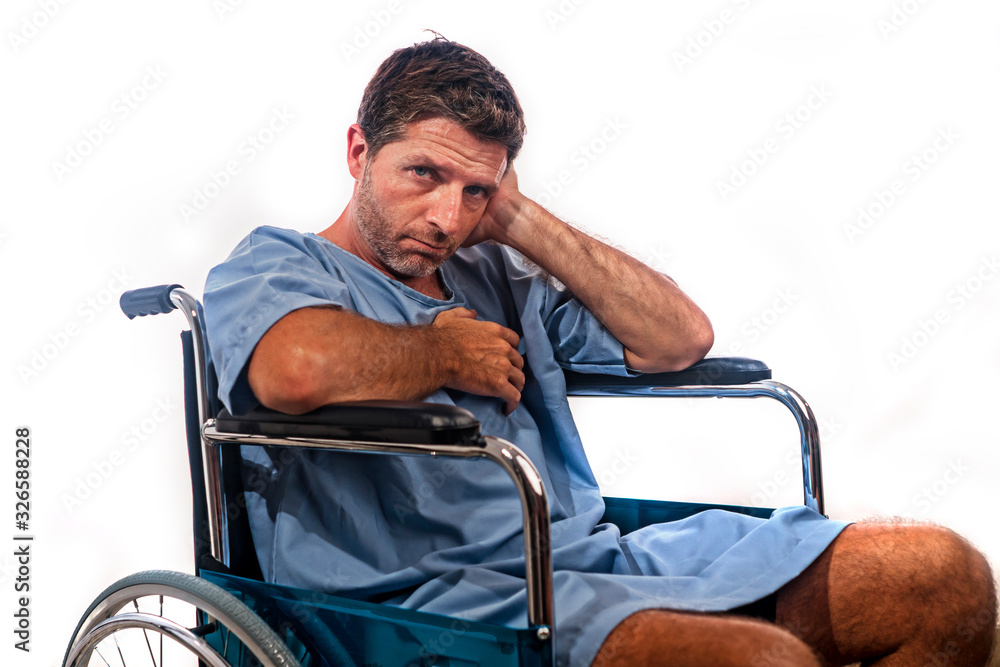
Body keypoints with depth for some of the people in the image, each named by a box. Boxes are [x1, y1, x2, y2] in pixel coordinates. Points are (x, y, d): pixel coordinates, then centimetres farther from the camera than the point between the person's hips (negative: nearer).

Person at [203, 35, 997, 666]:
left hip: (601, 557, 8)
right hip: (447, 591, -7)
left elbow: (680, 338, 16)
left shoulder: (492, 274, 23)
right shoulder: (270, 265, 3)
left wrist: (522, 222, 12)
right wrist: (447, 355, -5)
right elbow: (300, 370, -24)